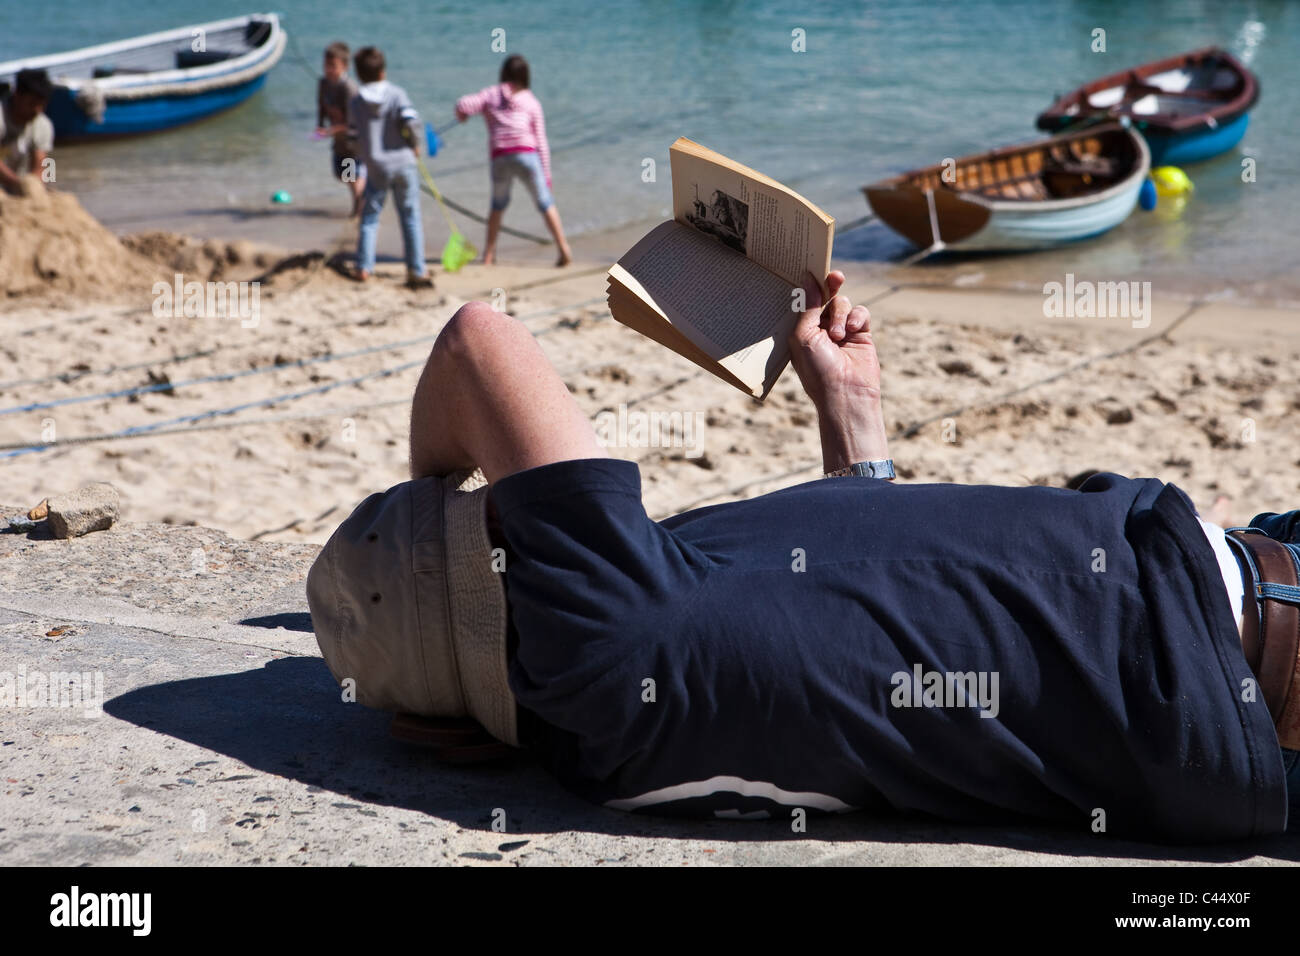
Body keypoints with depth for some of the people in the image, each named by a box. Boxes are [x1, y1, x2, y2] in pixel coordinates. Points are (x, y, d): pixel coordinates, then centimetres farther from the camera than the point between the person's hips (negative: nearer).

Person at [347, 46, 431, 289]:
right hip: (404, 162, -1)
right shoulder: (397, 93, -5)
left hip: (375, 166, 1)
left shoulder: (356, 101, 1)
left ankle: (363, 268, 4)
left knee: (370, 217, 11)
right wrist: (415, 144, 0)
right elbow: (411, 122, -17)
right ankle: (416, 271, 6)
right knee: (410, 217, 7)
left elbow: (354, 134, 4)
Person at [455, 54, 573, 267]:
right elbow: (541, 141, 10)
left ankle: (489, 252, 15)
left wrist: (461, 115, 24)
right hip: (526, 154, -1)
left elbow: (463, 105, 0)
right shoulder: (531, 101, 16)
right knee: (545, 203, 5)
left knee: (499, 203, 21)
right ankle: (564, 249, -5)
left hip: (499, 158, 1)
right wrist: (546, 173, 12)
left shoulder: (490, 94, 16)